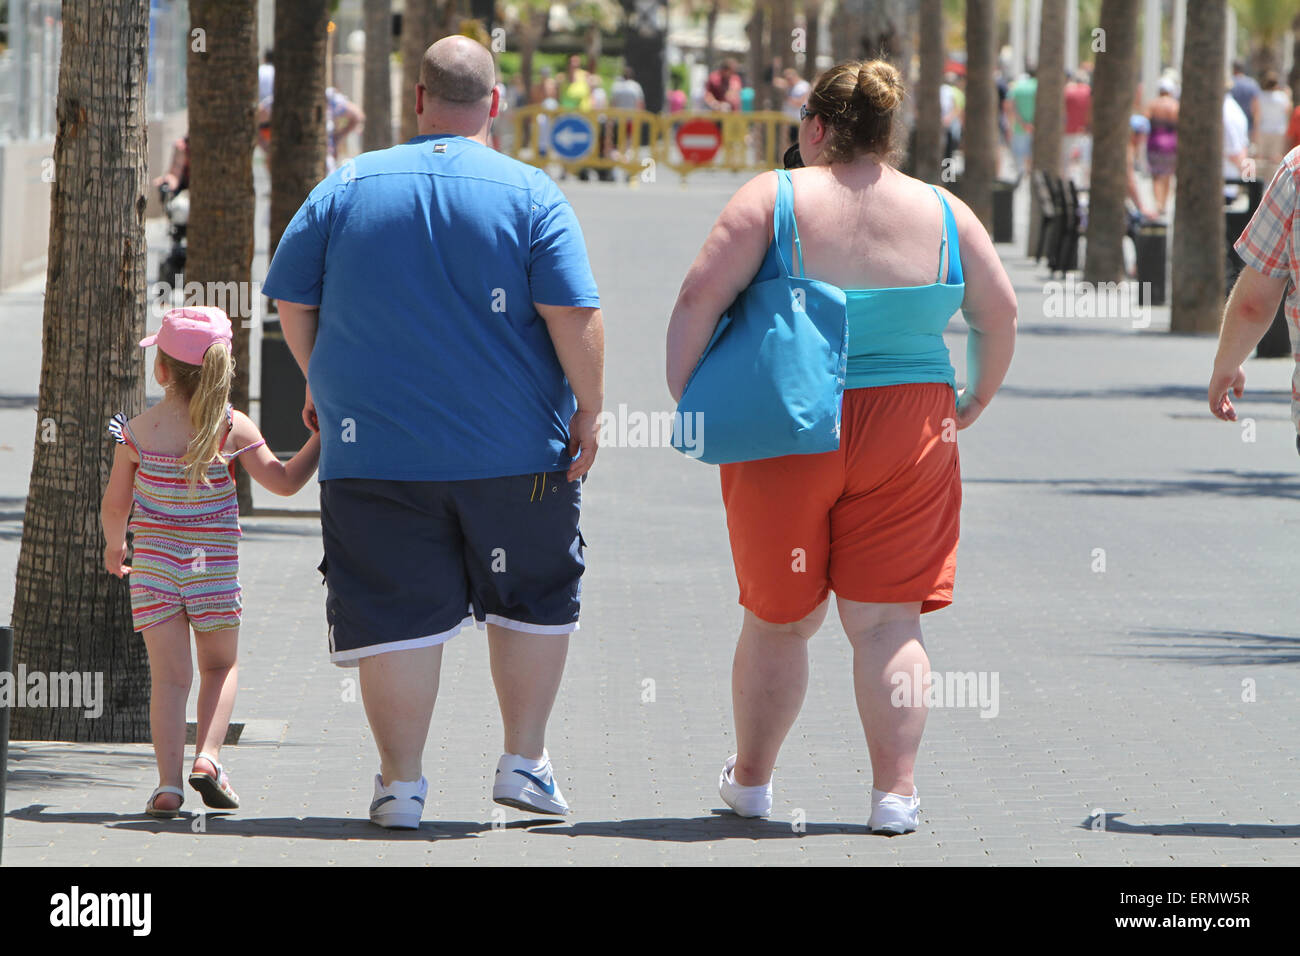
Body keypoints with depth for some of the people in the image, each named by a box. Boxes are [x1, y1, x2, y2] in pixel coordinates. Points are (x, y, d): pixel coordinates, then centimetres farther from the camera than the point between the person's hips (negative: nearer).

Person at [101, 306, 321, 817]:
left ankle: (169, 781, -10)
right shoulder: (232, 428, -8)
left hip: (153, 565, 0)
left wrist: (114, 546, 21)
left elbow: (115, 506, 1)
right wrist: (323, 435, 5)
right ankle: (207, 756, -2)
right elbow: (285, 481, -7)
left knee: (169, 675, 1)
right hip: (214, 565, 0)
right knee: (220, 666, 18)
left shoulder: (138, 431, -5)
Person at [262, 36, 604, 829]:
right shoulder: (532, 195, -5)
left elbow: (291, 303, 8)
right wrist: (589, 408, -2)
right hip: (514, 448, -1)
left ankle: (401, 783, 3)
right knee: (533, 599, 16)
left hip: (374, 446, 1)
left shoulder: (345, 190, 3)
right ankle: (525, 762, 17)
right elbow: (575, 315, -12)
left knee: (398, 613, 3)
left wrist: (324, 384, 22)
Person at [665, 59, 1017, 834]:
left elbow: (700, 296, -13)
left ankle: (751, 778, 28)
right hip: (909, 435, 1)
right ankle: (895, 791, -6)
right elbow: (1000, 312, 7)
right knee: (888, 618, 4)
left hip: (787, 435, -1)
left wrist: (682, 395, -3)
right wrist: (979, 399, 22)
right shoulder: (943, 212, 2)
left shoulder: (772, 199, -6)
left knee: (781, 617, 14)